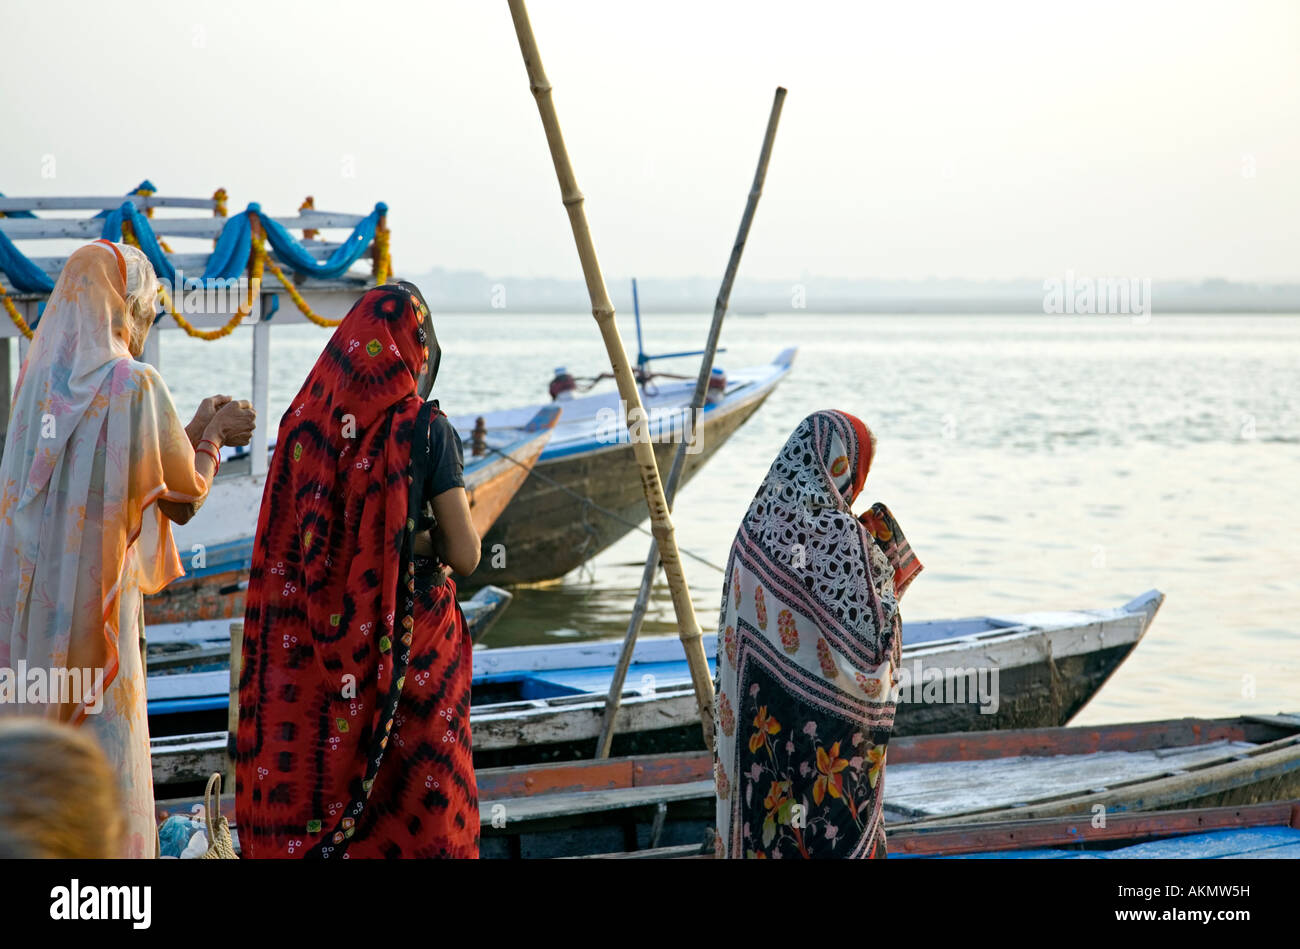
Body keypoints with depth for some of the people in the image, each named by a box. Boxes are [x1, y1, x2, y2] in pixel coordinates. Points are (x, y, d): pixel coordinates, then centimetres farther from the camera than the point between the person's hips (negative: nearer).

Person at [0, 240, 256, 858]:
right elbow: (184, 497, -4)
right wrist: (212, 438, 13)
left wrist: (195, 430, 22)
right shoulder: (133, 383, -13)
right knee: (102, 758, 2)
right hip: (94, 606, -6)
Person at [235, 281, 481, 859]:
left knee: (313, 782, 12)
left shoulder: (303, 421, -1)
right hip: (410, 640, -4)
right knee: (412, 793, 7)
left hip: (315, 641, 4)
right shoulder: (424, 430, -11)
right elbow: (464, 555, -11)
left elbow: (285, 549, 5)